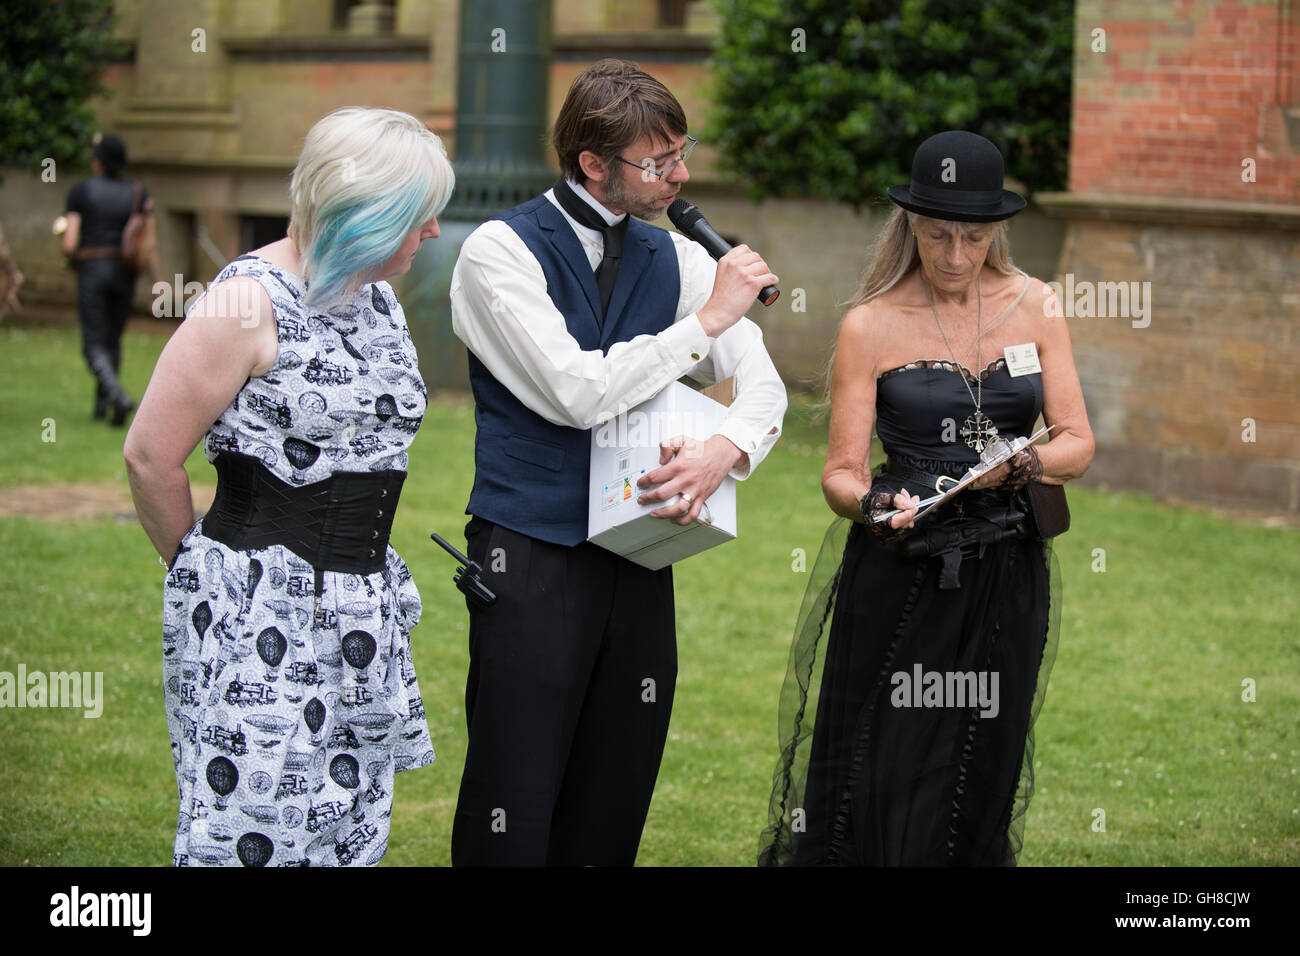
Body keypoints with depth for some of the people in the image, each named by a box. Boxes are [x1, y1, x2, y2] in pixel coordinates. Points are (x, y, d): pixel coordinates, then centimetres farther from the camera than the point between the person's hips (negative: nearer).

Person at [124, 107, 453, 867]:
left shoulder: (379, 299, 13)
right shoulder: (250, 303, -14)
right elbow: (151, 456, -12)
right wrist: (209, 569, 2)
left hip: (365, 607, 8)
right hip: (262, 613, -8)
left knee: (352, 832, 9)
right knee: (253, 833, -7)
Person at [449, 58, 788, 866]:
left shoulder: (675, 257, 10)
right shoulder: (501, 252, -6)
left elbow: (763, 385, 6)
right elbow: (578, 391, -16)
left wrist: (725, 451, -17)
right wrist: (707, 320, -12)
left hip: (638, 558, 5)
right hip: (531, 558, -5)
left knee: (614, 805, 8)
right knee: (515, 812, -7)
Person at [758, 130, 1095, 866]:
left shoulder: (1034, 307, 5)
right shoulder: (870, 326, -2)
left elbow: (1077, 442, 3)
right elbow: (841, 474, -3)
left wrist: (1017, 466, -18)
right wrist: (874, 506, -25)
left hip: (1007, 579, 2)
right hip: (900, 578, -2)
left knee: (977, 784, 5)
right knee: (879, 784, -5)